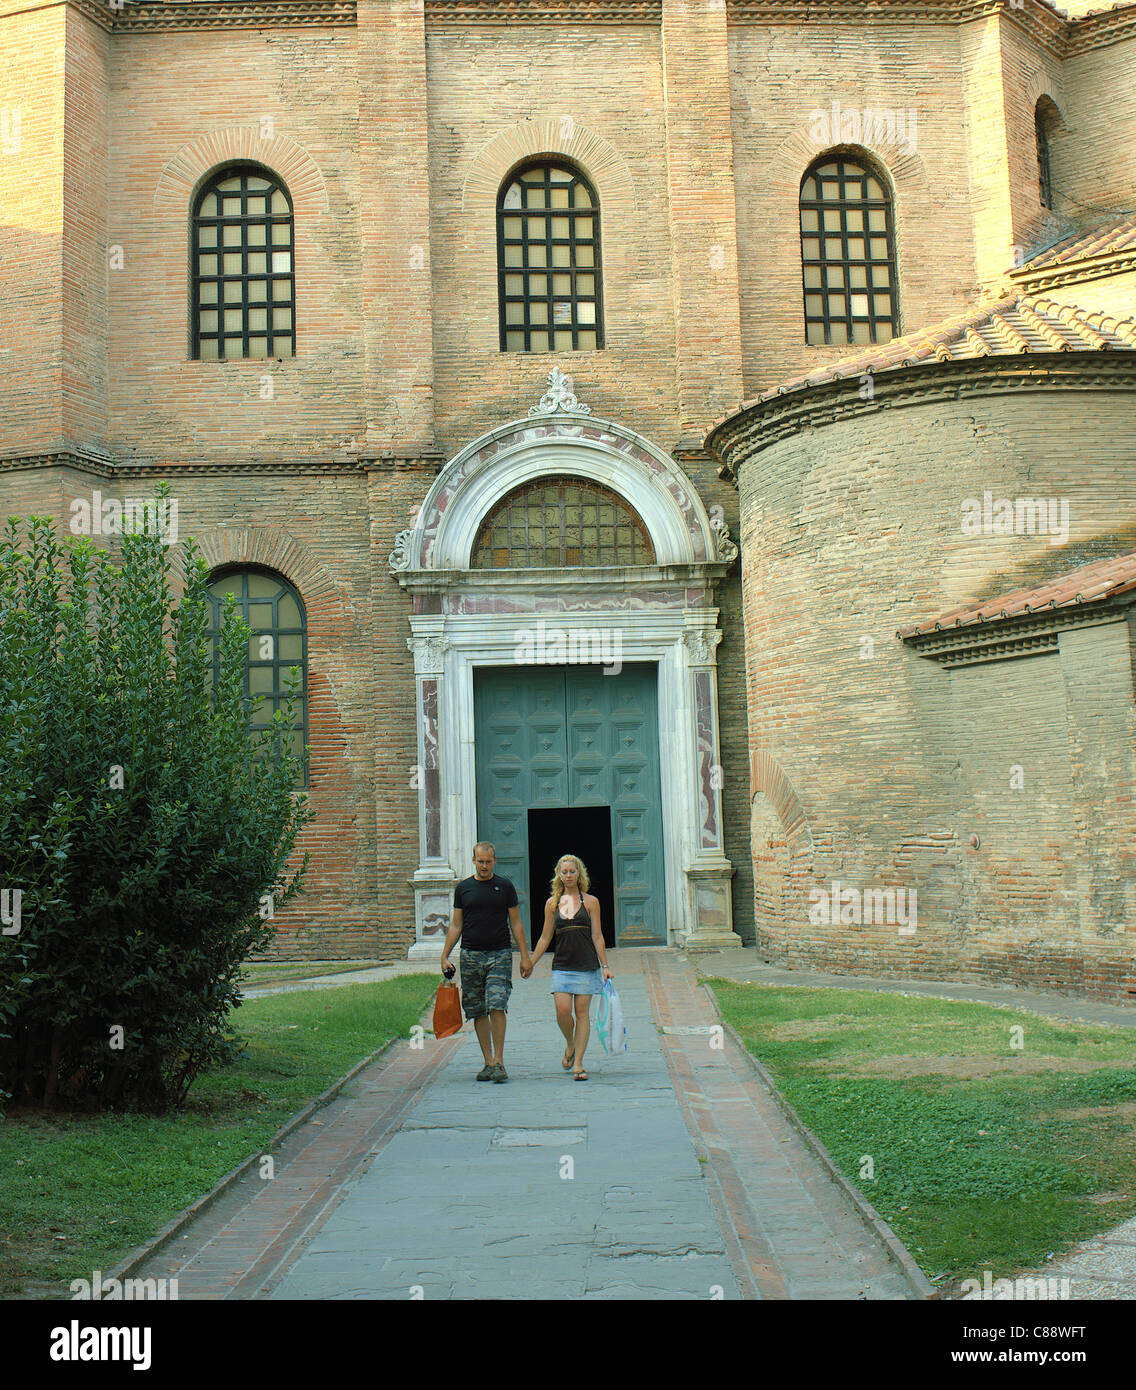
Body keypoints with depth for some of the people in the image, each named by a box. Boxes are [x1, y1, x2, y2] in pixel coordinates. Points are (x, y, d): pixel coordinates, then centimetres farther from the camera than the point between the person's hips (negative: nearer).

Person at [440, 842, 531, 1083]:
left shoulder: (505, 887, 5)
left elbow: (516, 924, 8)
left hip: (499, 954, -2)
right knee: (478, 1012, 4)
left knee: (497, 1007, -14)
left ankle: (499, 1061, -9)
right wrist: (444, 956, 5)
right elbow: (456, 925, 12)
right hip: (471, 955, 2)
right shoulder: (463, 888, 9)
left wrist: (524, 957, 2)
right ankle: (488, 1062, 11)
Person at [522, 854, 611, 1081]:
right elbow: (545, 938, 13)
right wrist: (530, 963, 9)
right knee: (562, 1010, -10)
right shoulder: (552, 903, 9)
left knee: (581, 1012, -2)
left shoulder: (590, 902, 3)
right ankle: (570, 1046, 20)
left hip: (587, 964, -1)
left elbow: (597, 936, 3)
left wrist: (605, 966, -1)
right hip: (562, 965, 2)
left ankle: (578, 1063, 4)